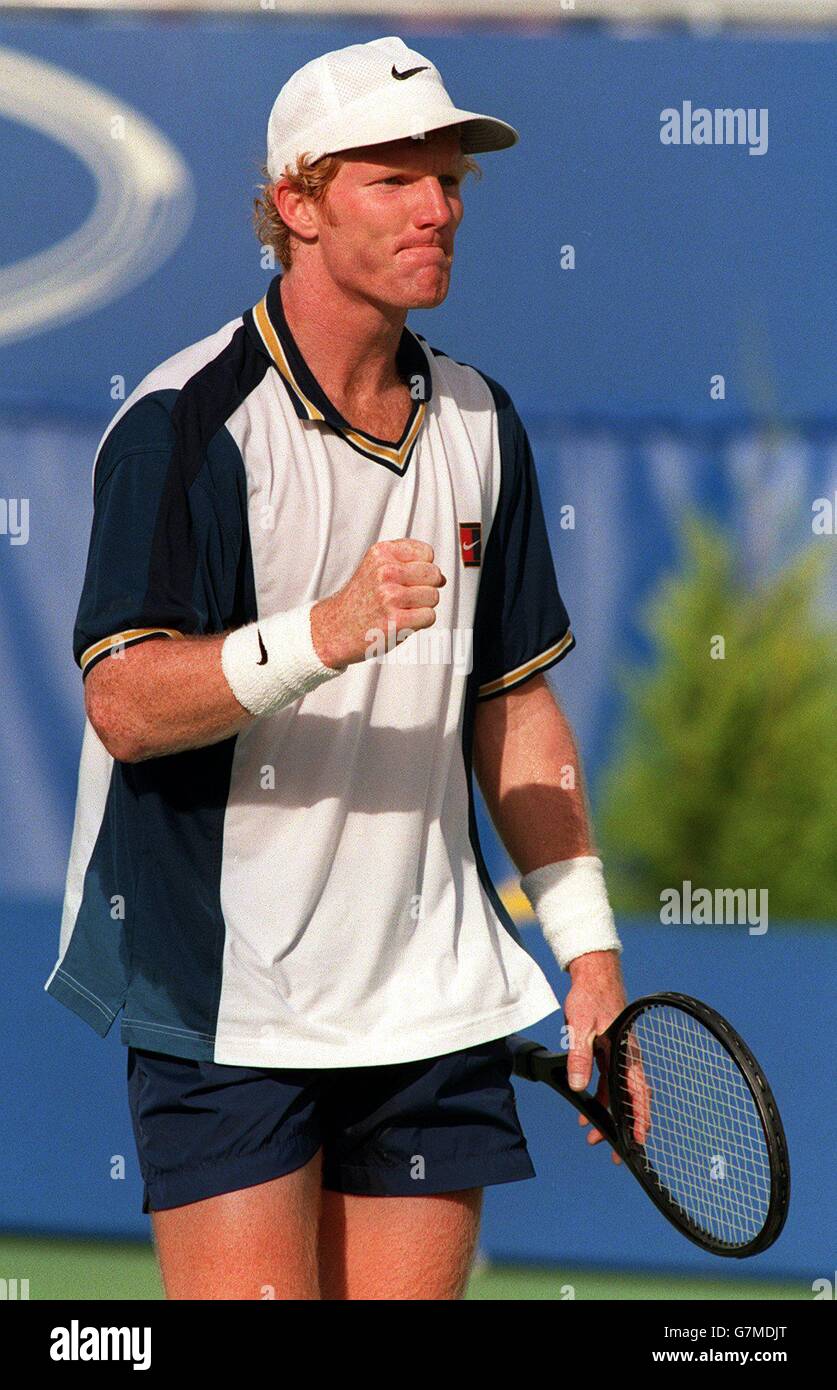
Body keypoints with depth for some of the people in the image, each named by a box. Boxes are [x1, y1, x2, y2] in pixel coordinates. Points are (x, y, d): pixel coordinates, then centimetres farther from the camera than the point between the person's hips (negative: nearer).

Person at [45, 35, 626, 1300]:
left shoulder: (479, 424, 11)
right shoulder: (187, 424, -10)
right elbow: (124, 705, -18)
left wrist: (586, 943, 12)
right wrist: (321, 635, -33)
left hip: (431, 1008, 6)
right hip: (225, 1007, -6)